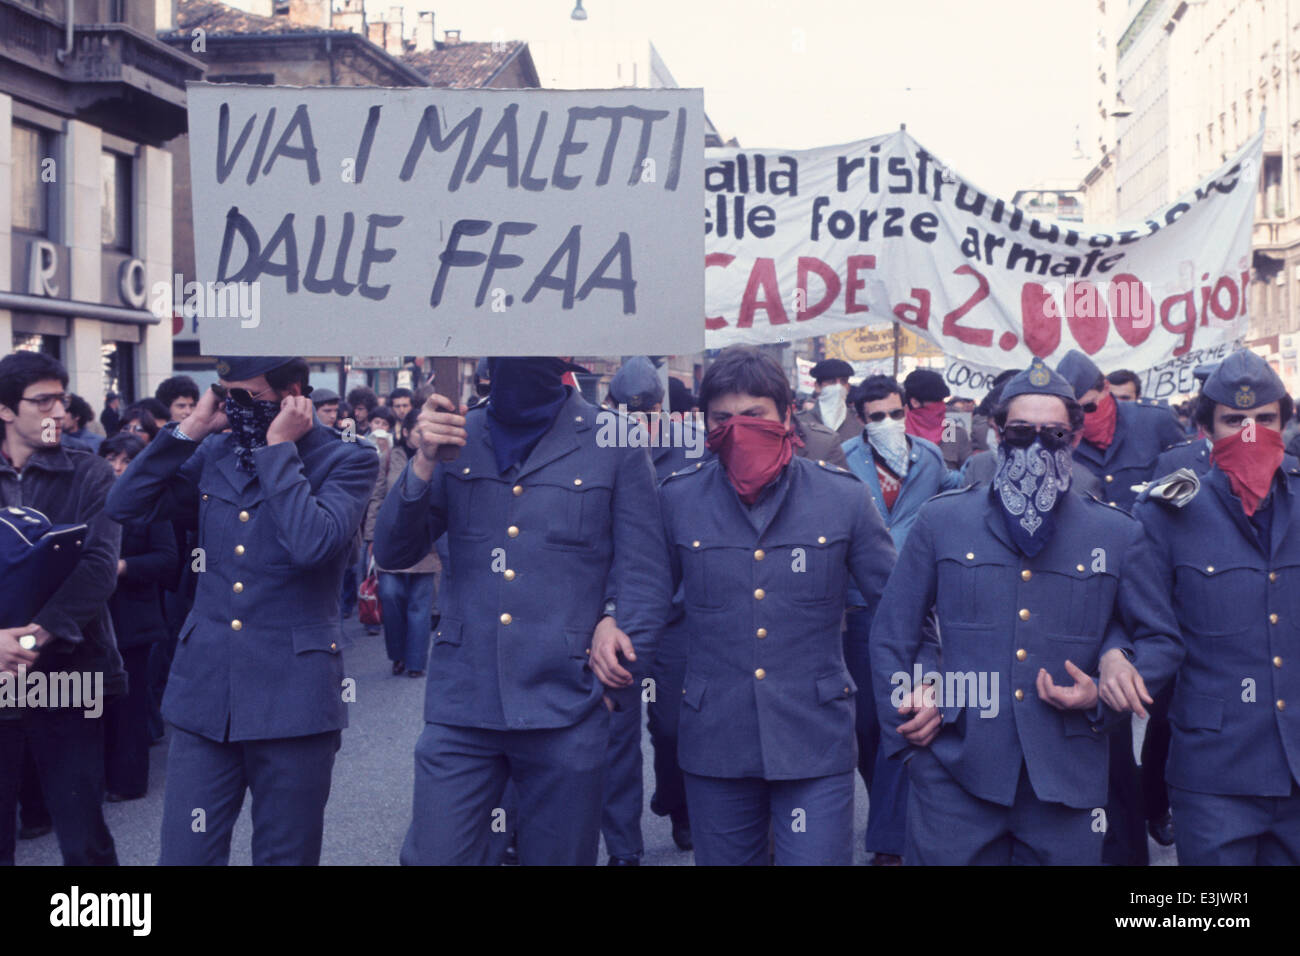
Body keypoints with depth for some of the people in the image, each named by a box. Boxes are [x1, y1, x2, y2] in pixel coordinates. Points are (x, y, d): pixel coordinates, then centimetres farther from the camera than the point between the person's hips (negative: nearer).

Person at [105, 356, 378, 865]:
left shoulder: (346, 460, -4)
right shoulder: (215, 452, 10)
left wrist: (279, 447, -13)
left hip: (292, 695, -3)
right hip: (205, 692, 4)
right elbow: (125, 506, 4)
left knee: (286, 854, 9)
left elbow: (312, 543, -21)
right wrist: (191, 429, -2)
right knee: (184, 854, 3)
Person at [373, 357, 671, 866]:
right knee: (434, 855, -1)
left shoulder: (614, 444, 0)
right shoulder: (458, 436, 8)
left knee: (559, 853, 10)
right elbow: (393, 552, 6)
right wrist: (422, 465, -9)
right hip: (463, 703, 2)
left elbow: (644, 574, 2)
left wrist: (619, 668, -6)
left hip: (564, 707, -2)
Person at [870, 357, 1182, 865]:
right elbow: (892, 633, 8)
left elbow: (1161, 641, 13)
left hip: (1067, 782, 1)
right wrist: (904, 737, 3)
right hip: (956, 778, -1)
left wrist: (1102, 696, -4)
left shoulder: (1119, 535, 5)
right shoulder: (942, 520, 4)